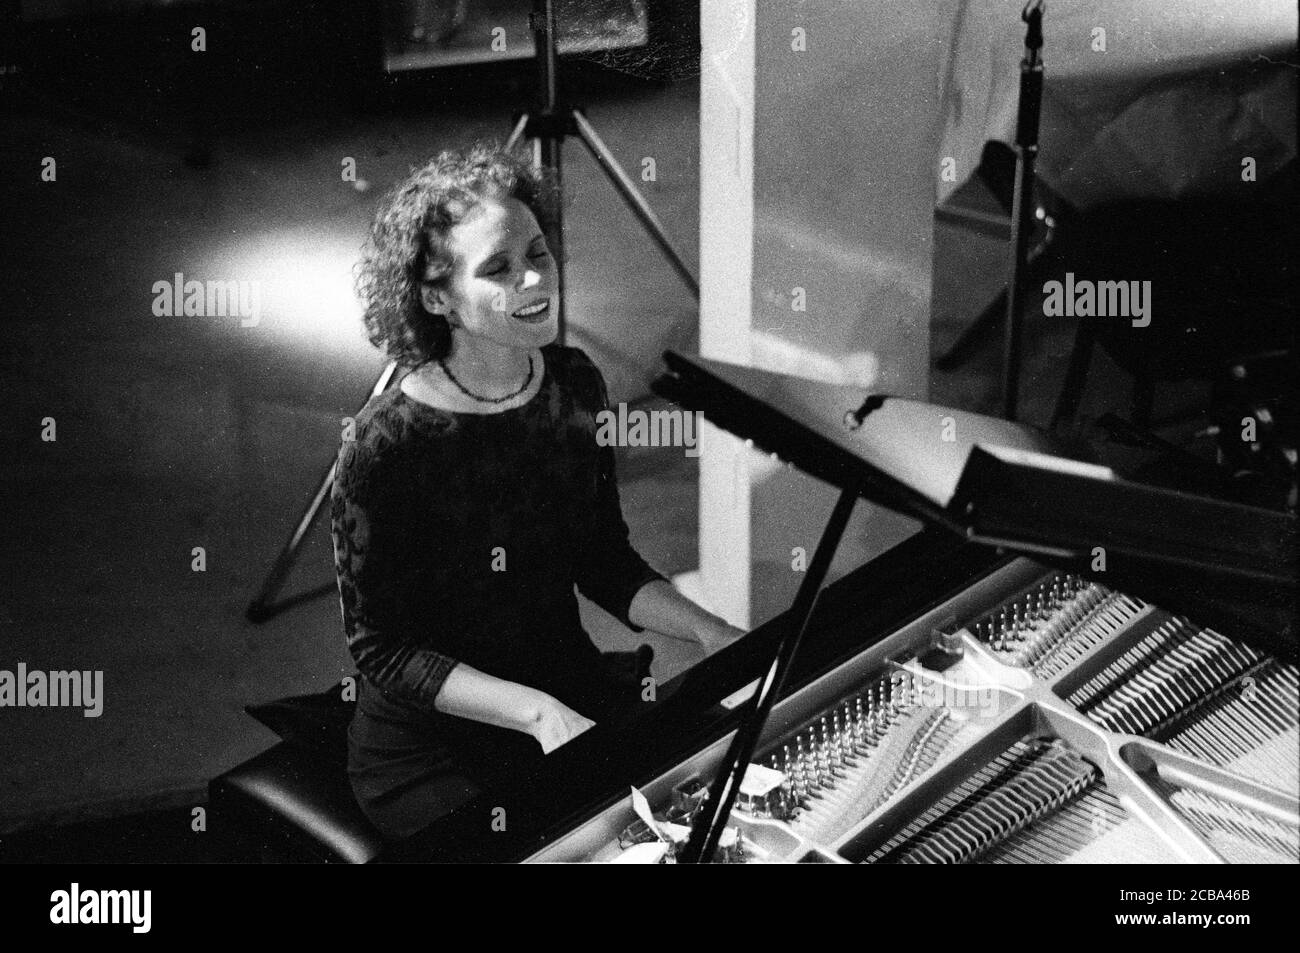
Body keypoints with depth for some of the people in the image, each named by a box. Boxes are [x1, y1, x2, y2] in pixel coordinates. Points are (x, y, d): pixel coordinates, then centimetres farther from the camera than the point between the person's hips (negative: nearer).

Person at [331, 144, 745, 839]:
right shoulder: (385, 444, -21)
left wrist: (710, 633, -8)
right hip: (431, 746, -5)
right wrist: (536, 711, -23)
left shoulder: (574, 384, -2)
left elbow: (605, 563, 6)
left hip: (572, 685, 6)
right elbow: (380, 646, -15)